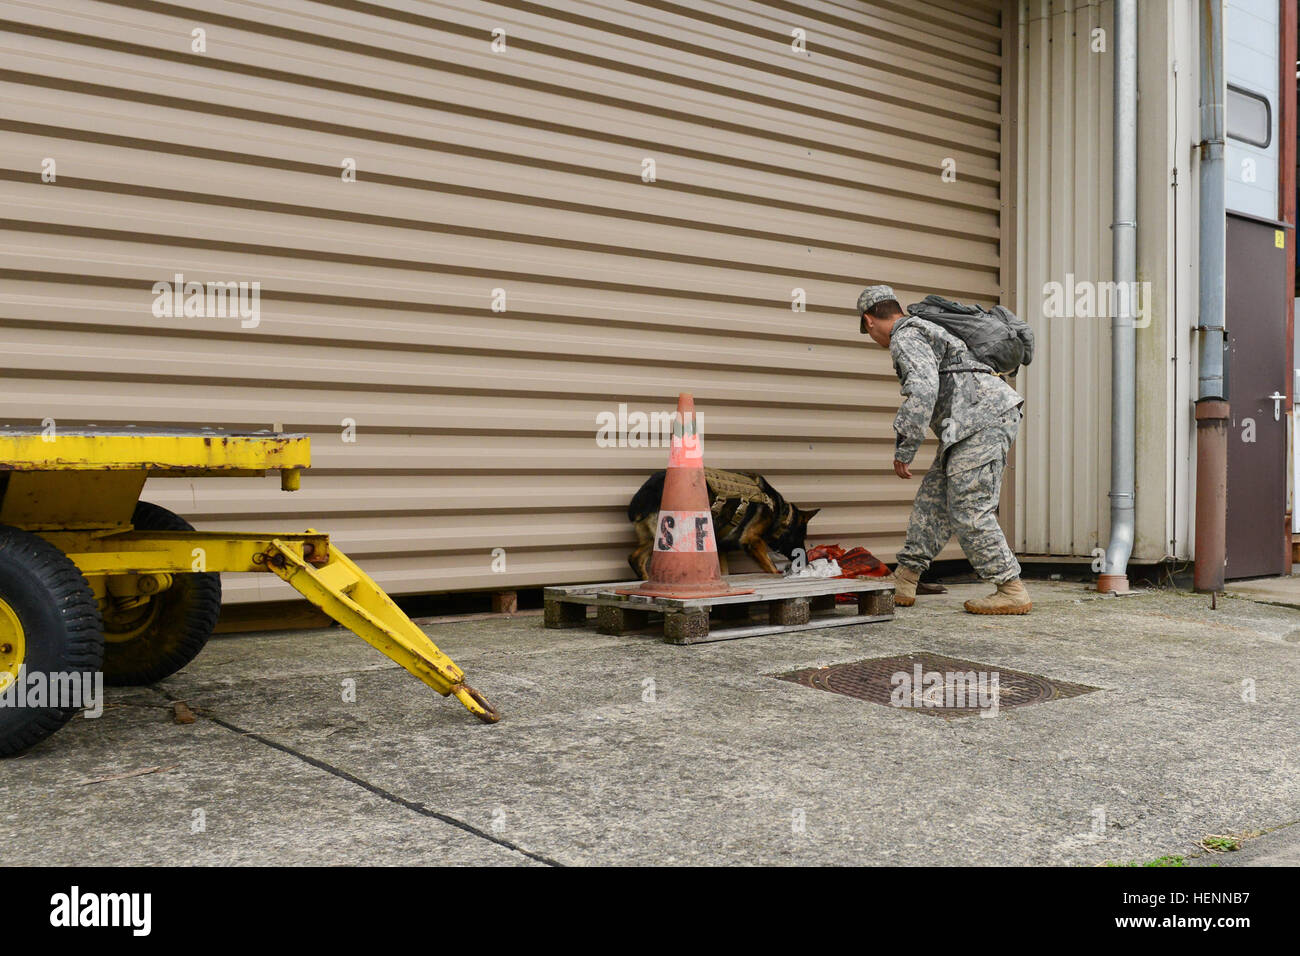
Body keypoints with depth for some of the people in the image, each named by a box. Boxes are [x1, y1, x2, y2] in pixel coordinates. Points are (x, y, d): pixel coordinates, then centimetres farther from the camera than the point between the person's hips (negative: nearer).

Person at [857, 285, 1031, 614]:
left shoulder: (905, 338, -6)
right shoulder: (923, 331, 26)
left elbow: (922, 390, -22)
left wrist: (903, 448, -19)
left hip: (984, 420, -10)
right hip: (980, 423, 10)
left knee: (968, 509, -10)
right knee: (934, 498, 10)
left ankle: (1012, 591, -6)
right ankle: (902, 584, 14)